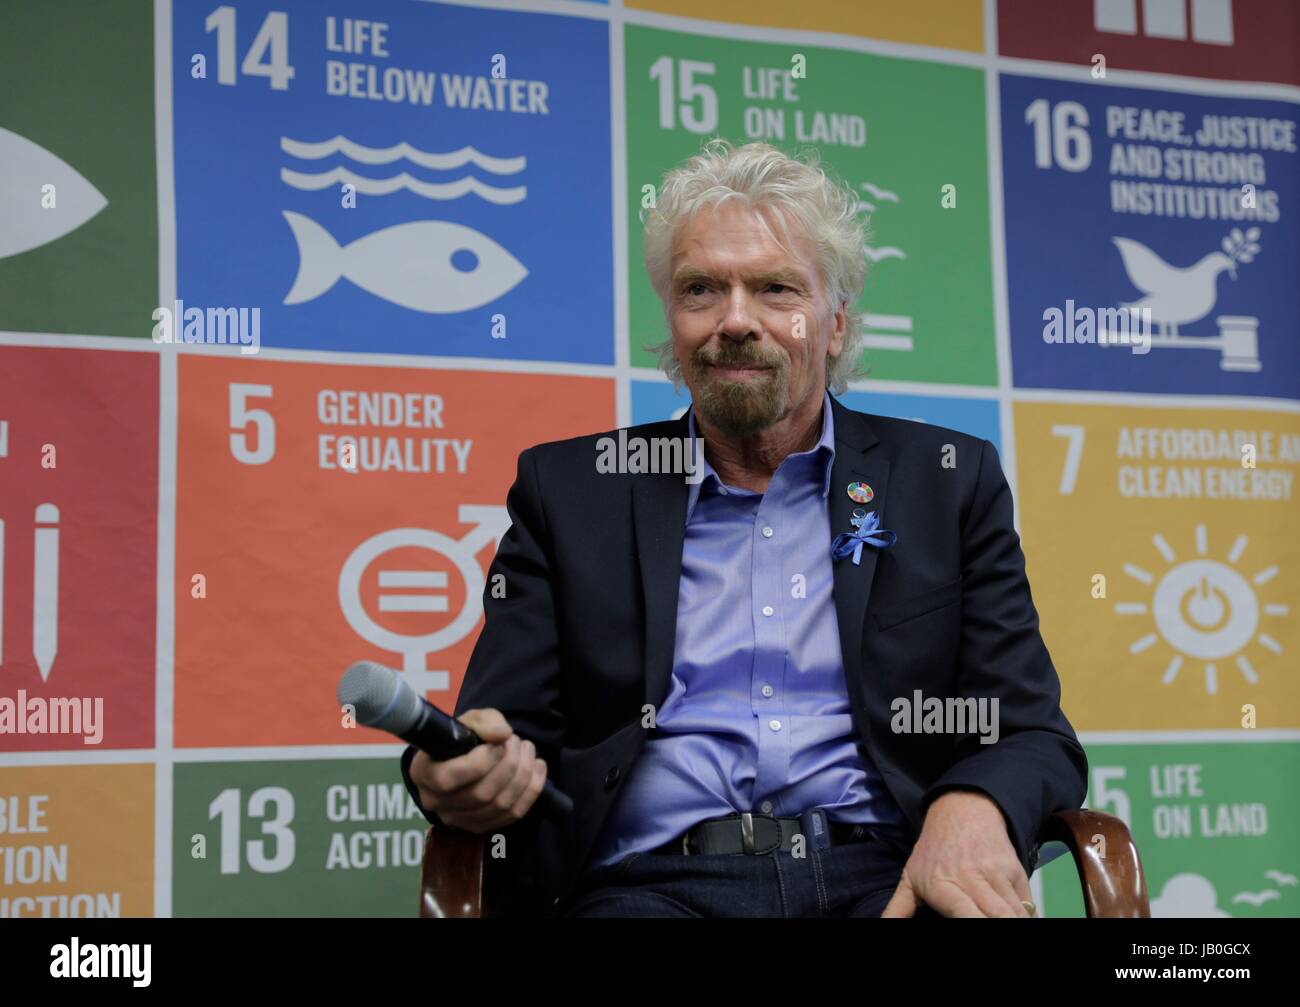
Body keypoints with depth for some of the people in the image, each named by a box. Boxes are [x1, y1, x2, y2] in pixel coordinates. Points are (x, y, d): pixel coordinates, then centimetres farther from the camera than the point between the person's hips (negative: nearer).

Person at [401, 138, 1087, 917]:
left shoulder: (950, 483, 15)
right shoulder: (568, 491, 15)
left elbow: (1035, 735, 9)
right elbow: (509, 731, 10)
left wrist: (972, 808, -16)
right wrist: (460, 776, -16)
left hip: (882, 879, 1)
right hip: (650, 880, -1)